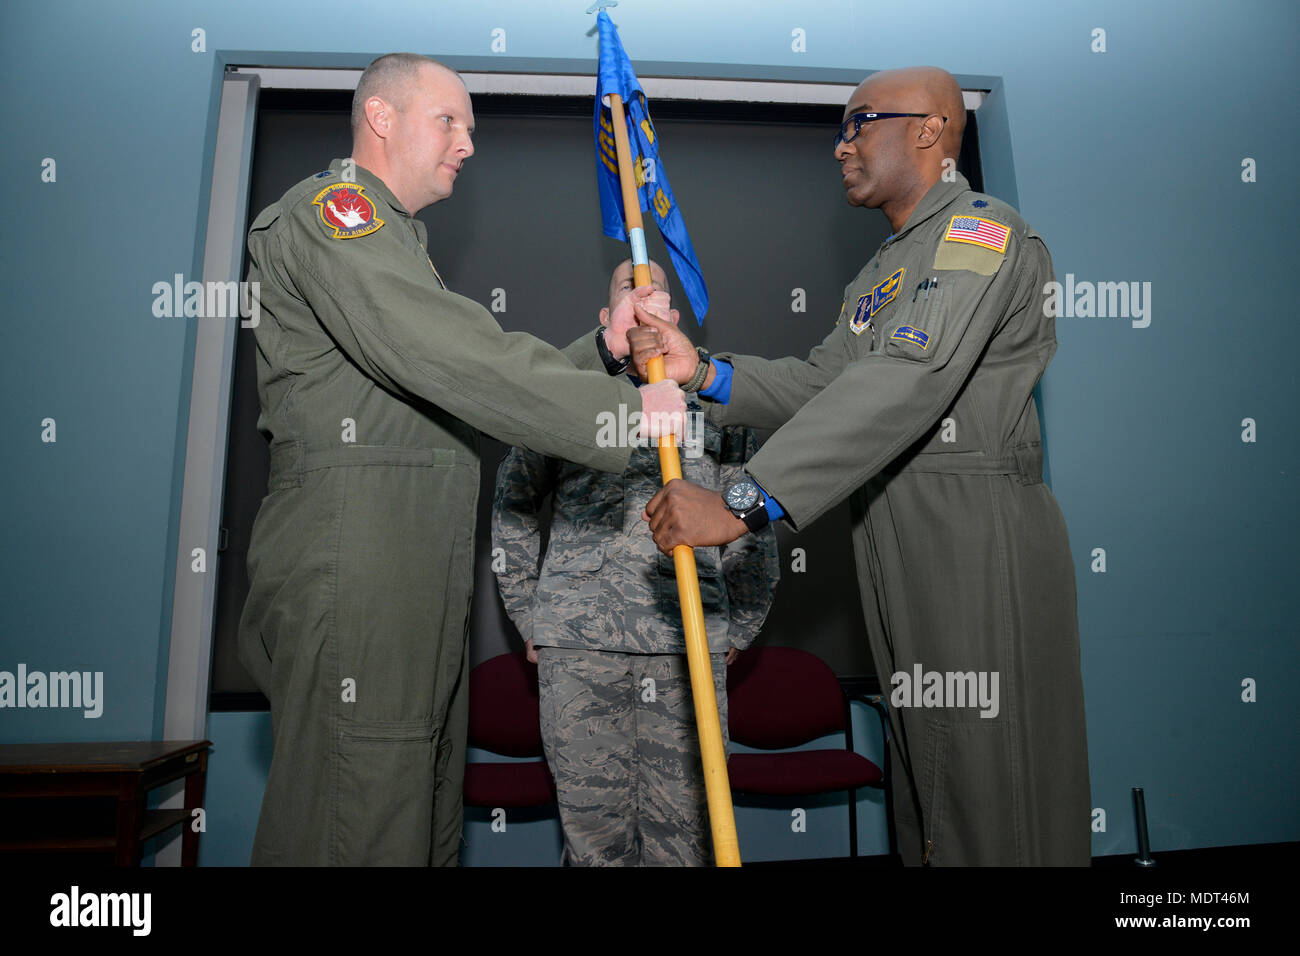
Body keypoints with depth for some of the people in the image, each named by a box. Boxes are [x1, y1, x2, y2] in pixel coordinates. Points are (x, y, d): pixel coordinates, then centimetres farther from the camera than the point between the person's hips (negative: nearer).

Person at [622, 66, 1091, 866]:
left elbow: (906, 382, -25)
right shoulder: (883, 269, 22)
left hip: (981, 543, -9)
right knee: (921, 765, 17)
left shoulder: (983, 232, -10)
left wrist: (742, 505, -31)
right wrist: (703, 370, -5)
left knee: (996, 790, -1)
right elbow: (820, 384, 12)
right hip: (901, 553, 9)